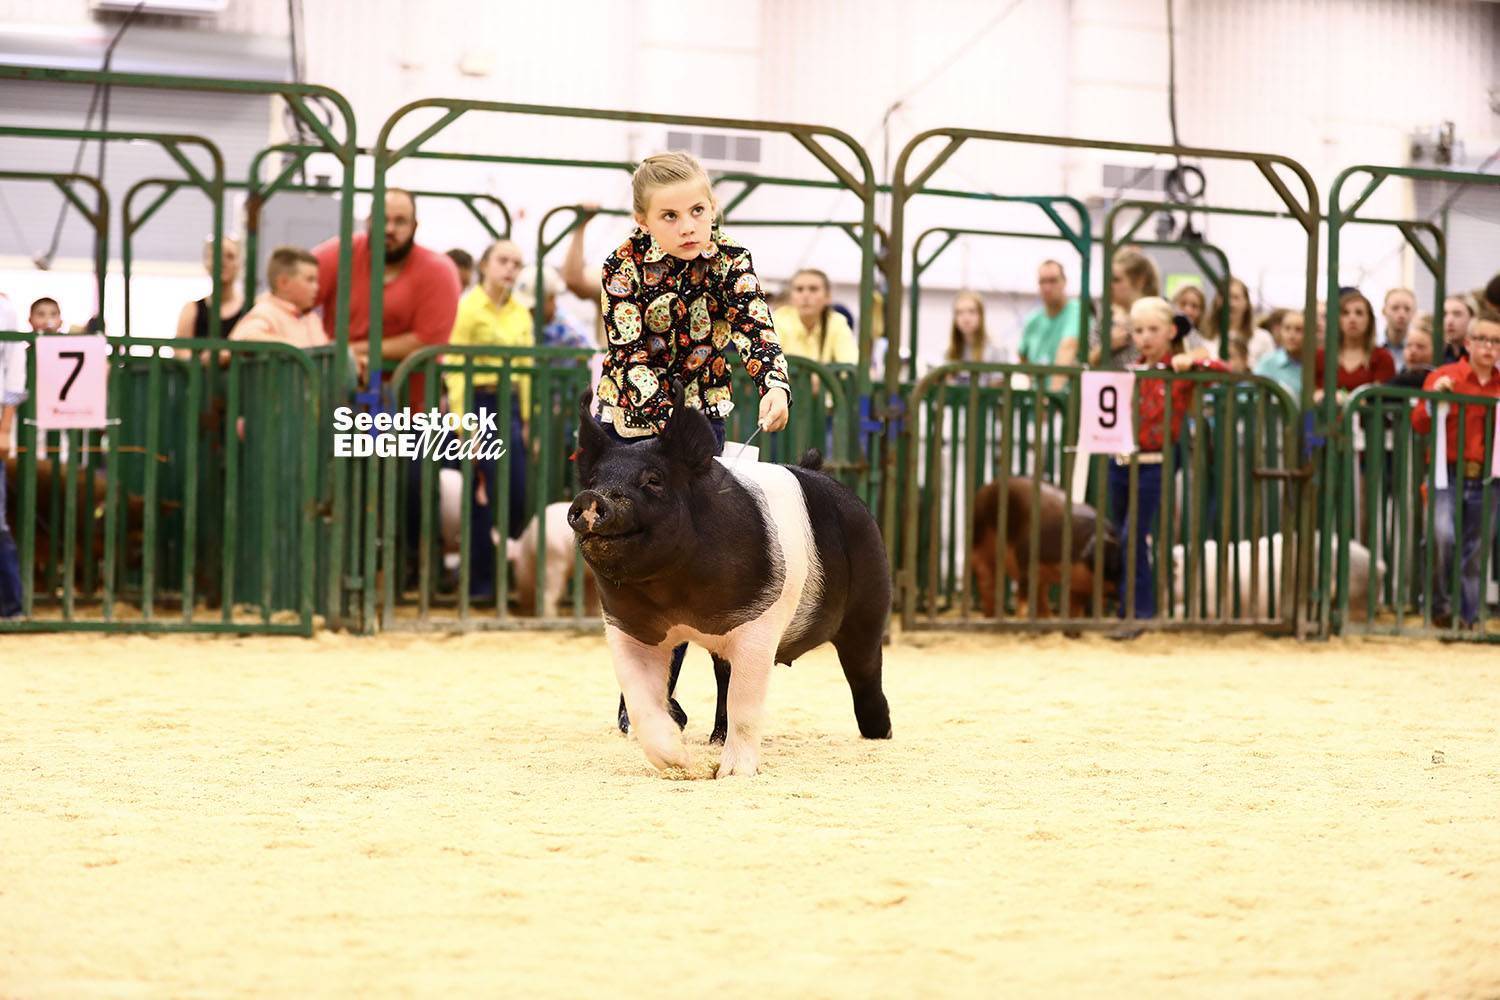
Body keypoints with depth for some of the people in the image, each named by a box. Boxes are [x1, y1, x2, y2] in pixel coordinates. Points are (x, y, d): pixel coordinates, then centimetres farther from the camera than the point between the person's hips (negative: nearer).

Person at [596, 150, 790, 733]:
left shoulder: (729, 261, -13)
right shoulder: (625, 266, -20)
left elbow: (755, 329, -26)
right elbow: (634, 359, -23)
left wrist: (775, 385, -46)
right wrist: (665, 442, -34)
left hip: (701, 412, 2)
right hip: (633, 417, -2)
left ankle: (661, 692, 10)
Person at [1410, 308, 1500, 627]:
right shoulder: (1444, 377, 2)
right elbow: (1418, 425, -1)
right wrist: (1434, 396, -17)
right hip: (1449, 476, -3)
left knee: (1474, 552, 6)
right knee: (1443, 535, -23)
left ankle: (1467, 616, 17)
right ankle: (1439, 604, -6)